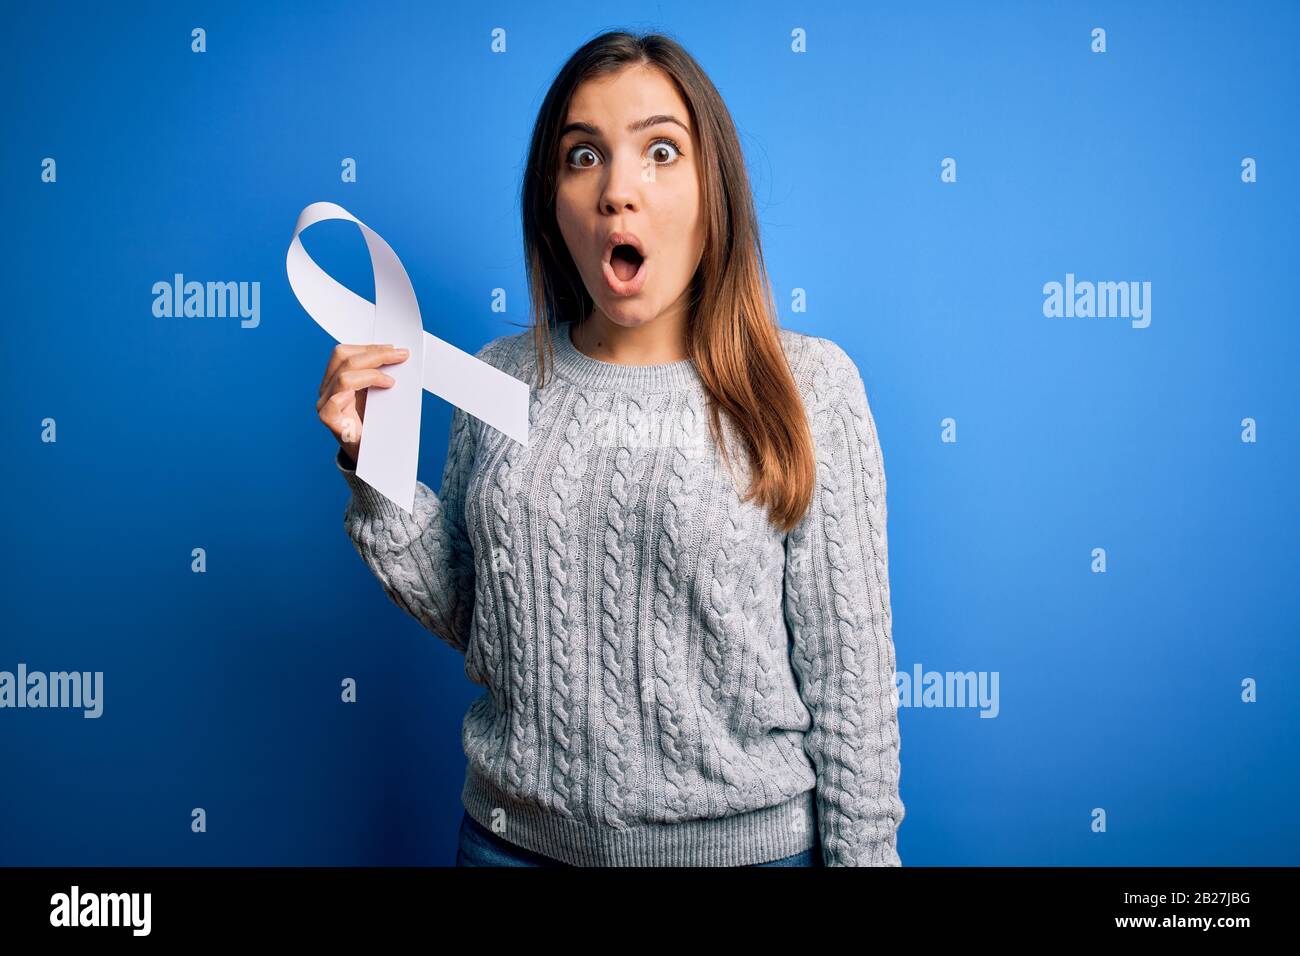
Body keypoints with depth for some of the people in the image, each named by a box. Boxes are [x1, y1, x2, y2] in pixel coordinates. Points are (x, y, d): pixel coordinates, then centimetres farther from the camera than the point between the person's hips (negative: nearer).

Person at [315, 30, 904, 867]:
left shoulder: (808, 387, -11)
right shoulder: (502, 380, -2)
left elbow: (848, 665, -8)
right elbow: (464, 613, 4)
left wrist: (862, 851, -7)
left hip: (744, 836, -2)